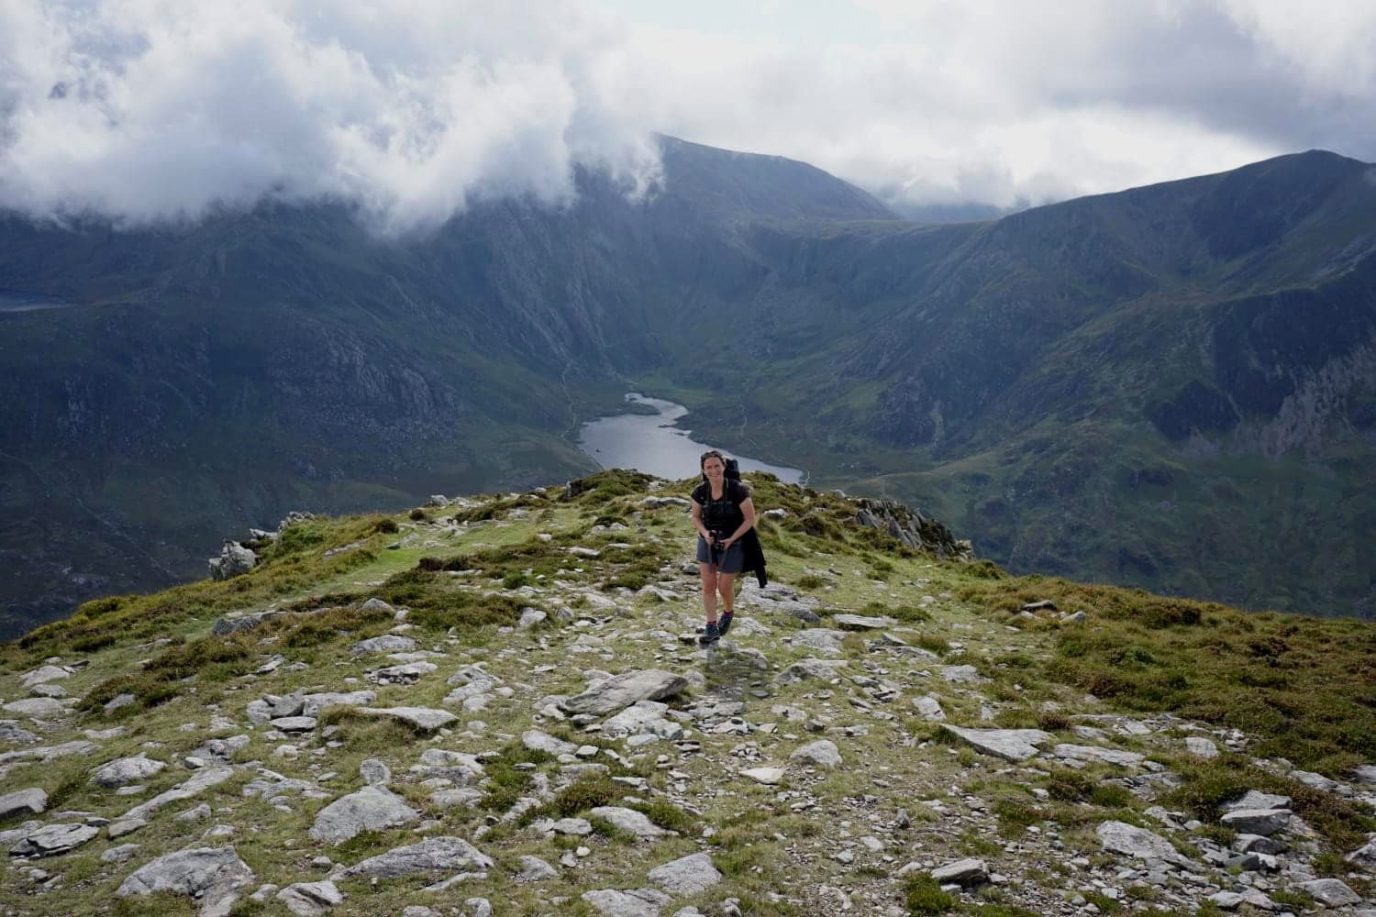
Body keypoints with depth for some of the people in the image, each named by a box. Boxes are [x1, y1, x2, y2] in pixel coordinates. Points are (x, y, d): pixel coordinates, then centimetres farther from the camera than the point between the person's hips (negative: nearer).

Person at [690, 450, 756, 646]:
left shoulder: (737, 490, -23)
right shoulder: (700, 492, -11)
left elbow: (750, 519, -14)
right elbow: (696, 517, 4)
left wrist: (731, 539, -19)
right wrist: (705, 533, -15)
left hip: (732, 544, -3)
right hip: (707, 542, 3)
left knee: (724, 587, 7)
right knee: (708, 585, -1)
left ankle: (728, 613, 39)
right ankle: (712, 628, 7)